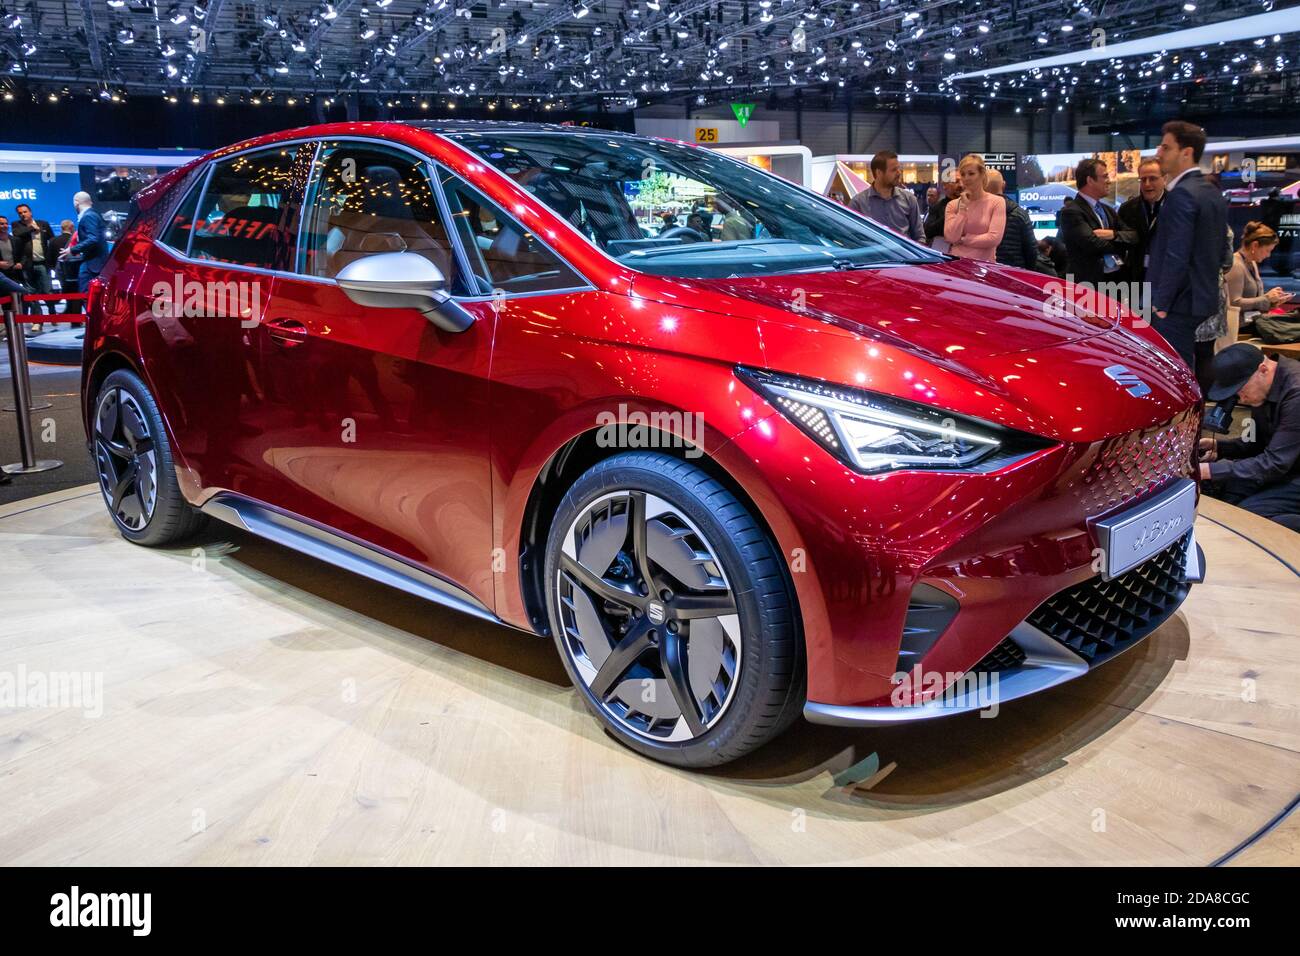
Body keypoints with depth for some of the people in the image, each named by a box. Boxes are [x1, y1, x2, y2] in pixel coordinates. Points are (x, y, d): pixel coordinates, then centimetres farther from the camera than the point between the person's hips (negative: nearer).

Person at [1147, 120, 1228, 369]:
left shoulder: (1182, 194, -14)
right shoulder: (1214, 193, 15)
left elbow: (1176, 256, -19)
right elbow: (1220, 251, 19)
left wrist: (1160, 304, -15)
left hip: (1179, 303, -9)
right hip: (1204, 300, 9)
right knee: (1190, 371, 14)